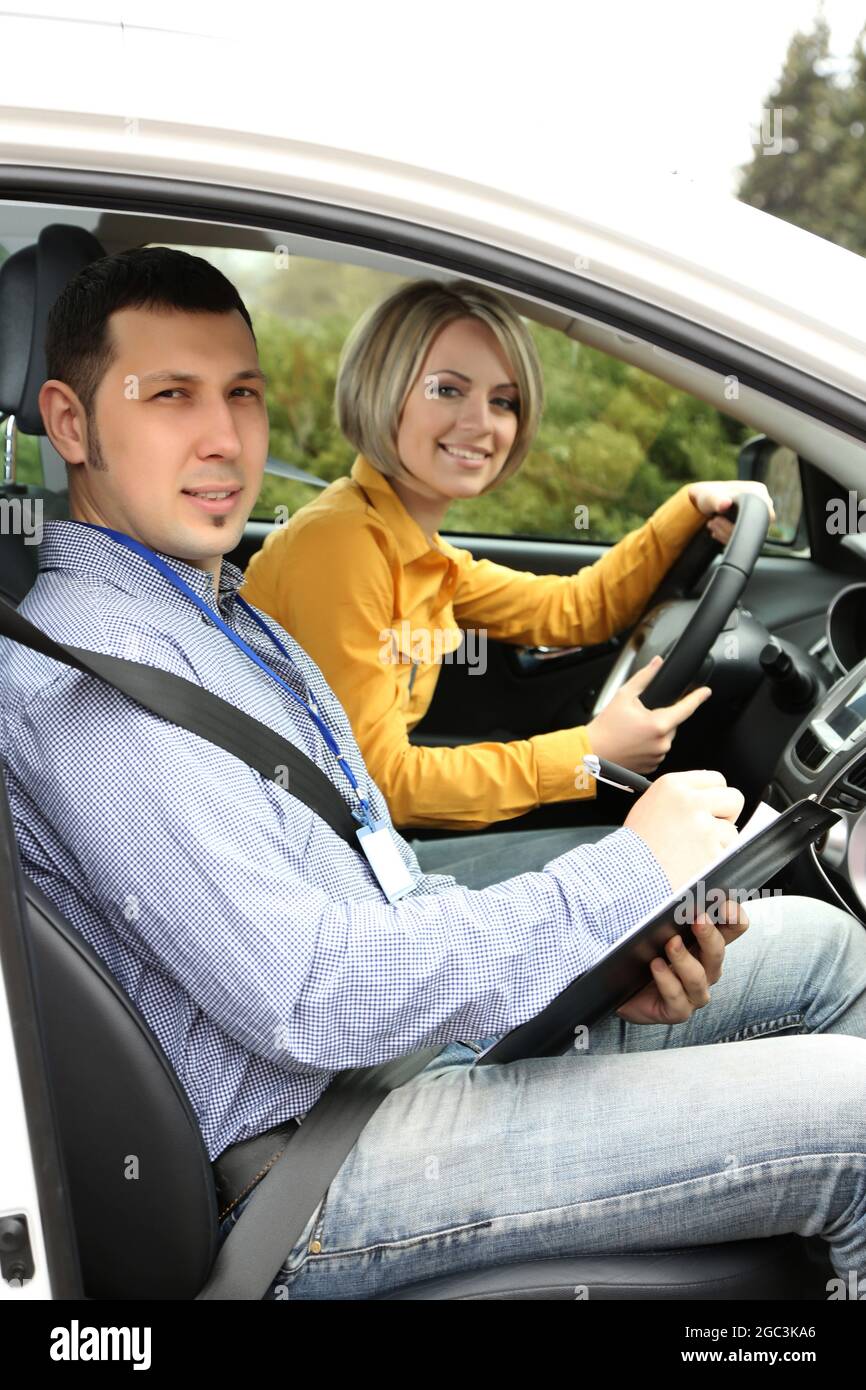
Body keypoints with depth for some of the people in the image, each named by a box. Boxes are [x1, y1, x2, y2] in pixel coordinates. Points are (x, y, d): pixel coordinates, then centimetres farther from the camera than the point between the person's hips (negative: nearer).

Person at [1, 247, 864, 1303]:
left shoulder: (233, 619, 14)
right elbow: (308, 999, -26)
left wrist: (603, 956, -1)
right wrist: (625, 876, -18)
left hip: (417, 1026, 10)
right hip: (310, 1174, -10)